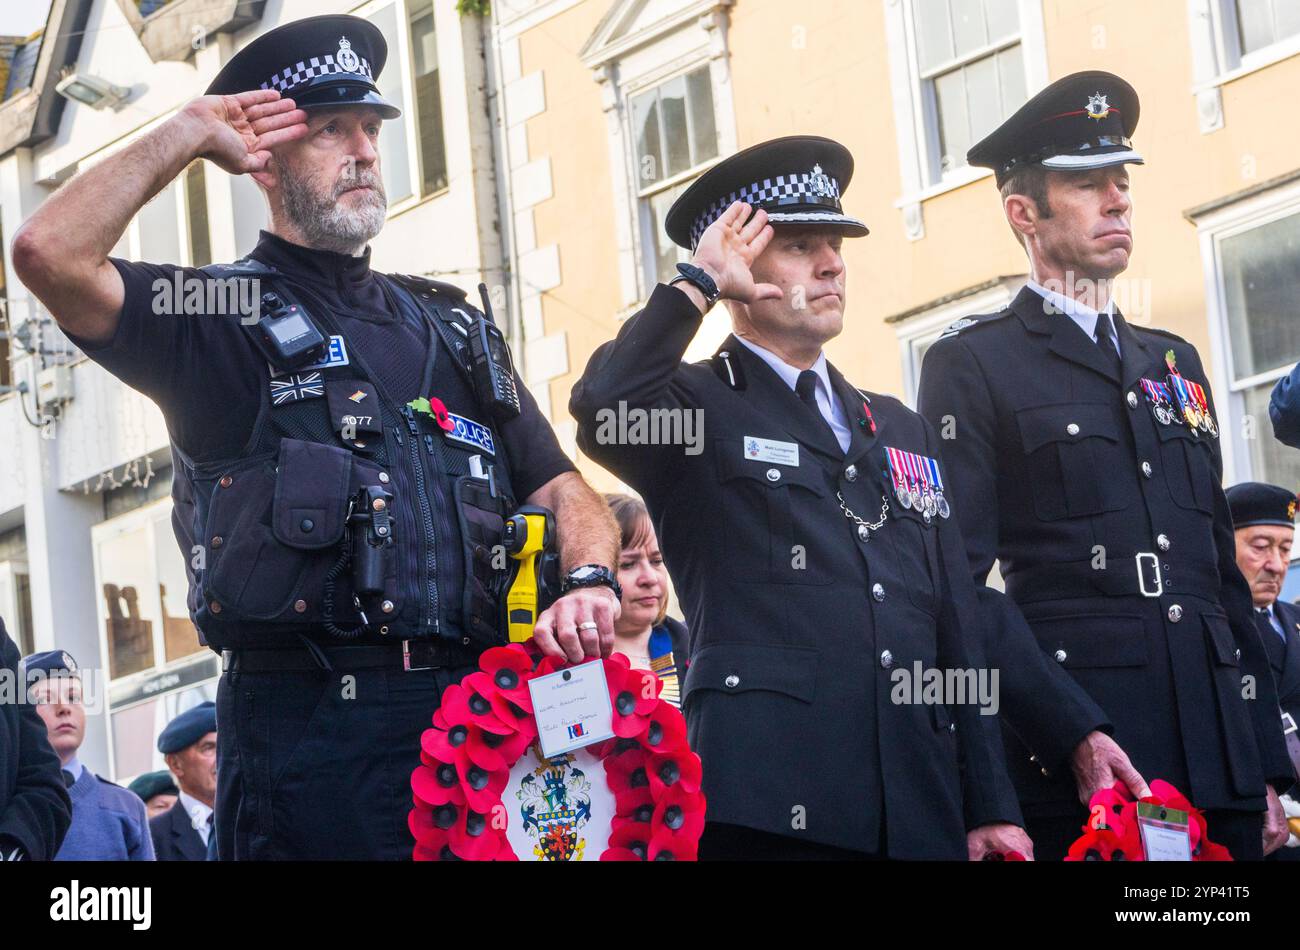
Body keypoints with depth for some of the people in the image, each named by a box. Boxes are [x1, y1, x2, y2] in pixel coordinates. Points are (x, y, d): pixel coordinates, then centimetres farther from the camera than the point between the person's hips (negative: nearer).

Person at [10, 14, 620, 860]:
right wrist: (185, 135, -2)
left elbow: (563, 490, 18)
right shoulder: (220, 321, 4)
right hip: (307, 726, -5)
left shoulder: (453, 329, 20)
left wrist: (588, 582, -4)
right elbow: (50, 255, -14)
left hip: (476, 717, 5)